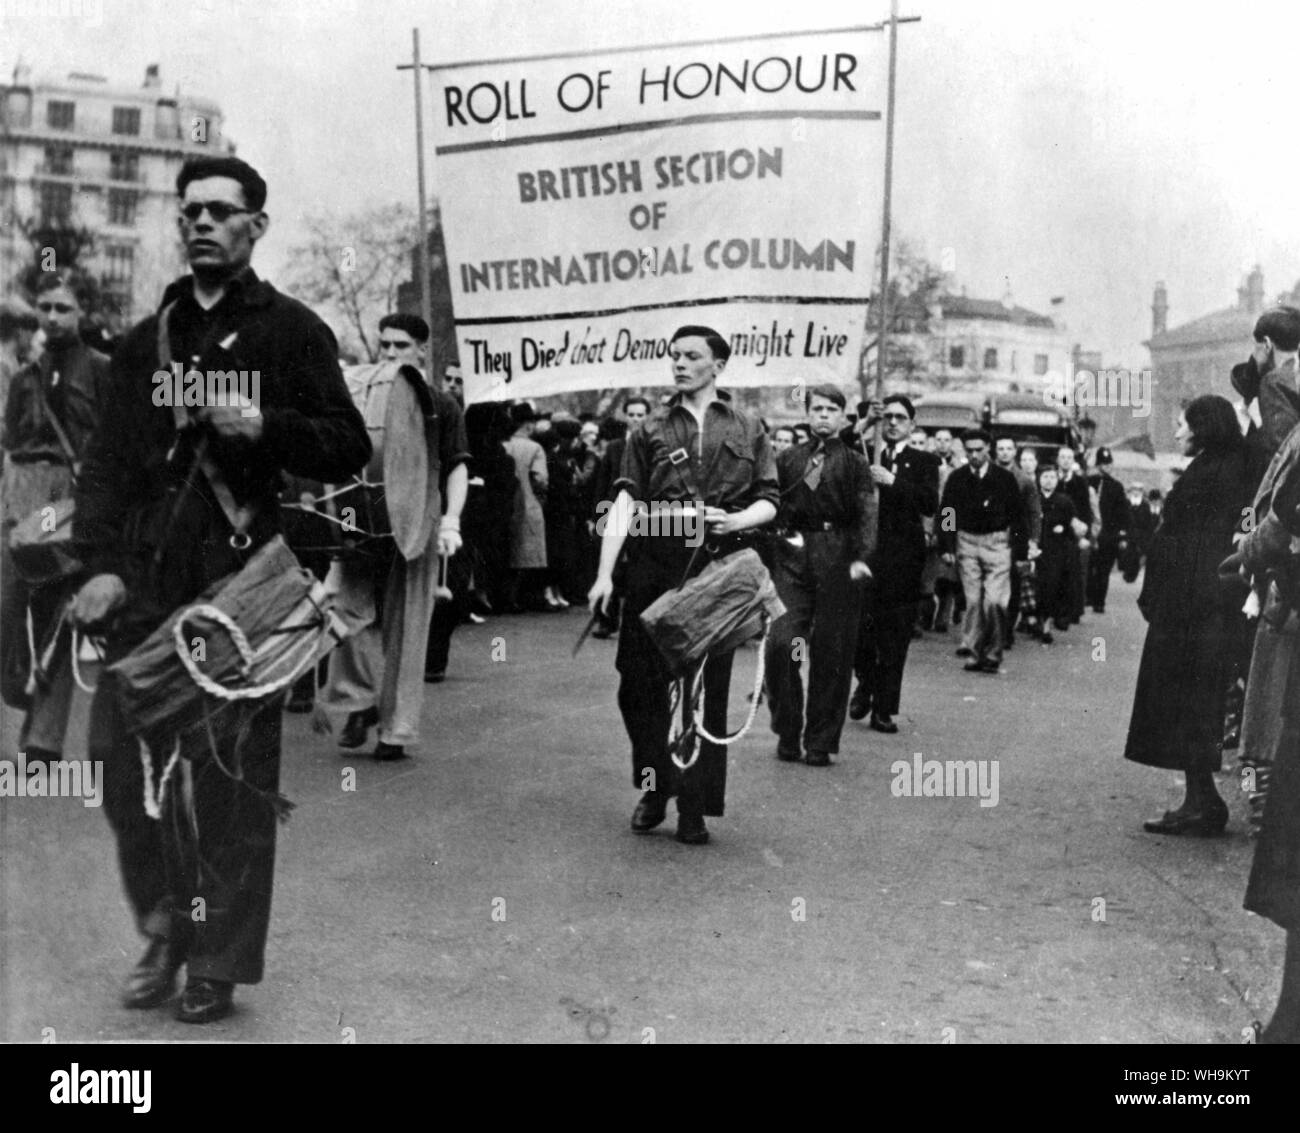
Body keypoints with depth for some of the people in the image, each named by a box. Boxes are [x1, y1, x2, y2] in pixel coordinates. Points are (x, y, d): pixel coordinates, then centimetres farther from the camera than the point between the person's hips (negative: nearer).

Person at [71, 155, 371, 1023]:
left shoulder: (291, 331, 6)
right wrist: (100, 564, -1)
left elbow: (349, 452, 1)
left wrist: (264, 427, -16)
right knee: (126, 766, 3)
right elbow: (108, 460, 13)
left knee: (233, 782, -1)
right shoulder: (145, 341, 19)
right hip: (143, 585, 4)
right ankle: (167, 929, 25)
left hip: (242, 586, -4)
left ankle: (219, 964, 13)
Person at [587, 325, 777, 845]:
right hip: (655, 564, 1)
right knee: (639, 682, 0)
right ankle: (654, 787, 19)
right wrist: (605, 573, -13)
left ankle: (694, 807, 10)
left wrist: (736, 520, -12)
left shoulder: (747, 429, 12)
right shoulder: (651, 431, 9)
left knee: (707, 688, 1)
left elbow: (768, 501, 10)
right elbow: (626, 501, -2)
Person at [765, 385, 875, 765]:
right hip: (791, 558, 1)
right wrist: (769, 554, 0)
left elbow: (866, 514, -4)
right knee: (780, 643, -11)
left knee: (831, 653, 2)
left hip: (836, 562, -1)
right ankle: (787, 734, 6)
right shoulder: (788, 460, 12)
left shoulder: (854, 463, 5)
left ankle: (820, 742, 12)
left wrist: (860, 557, -18)